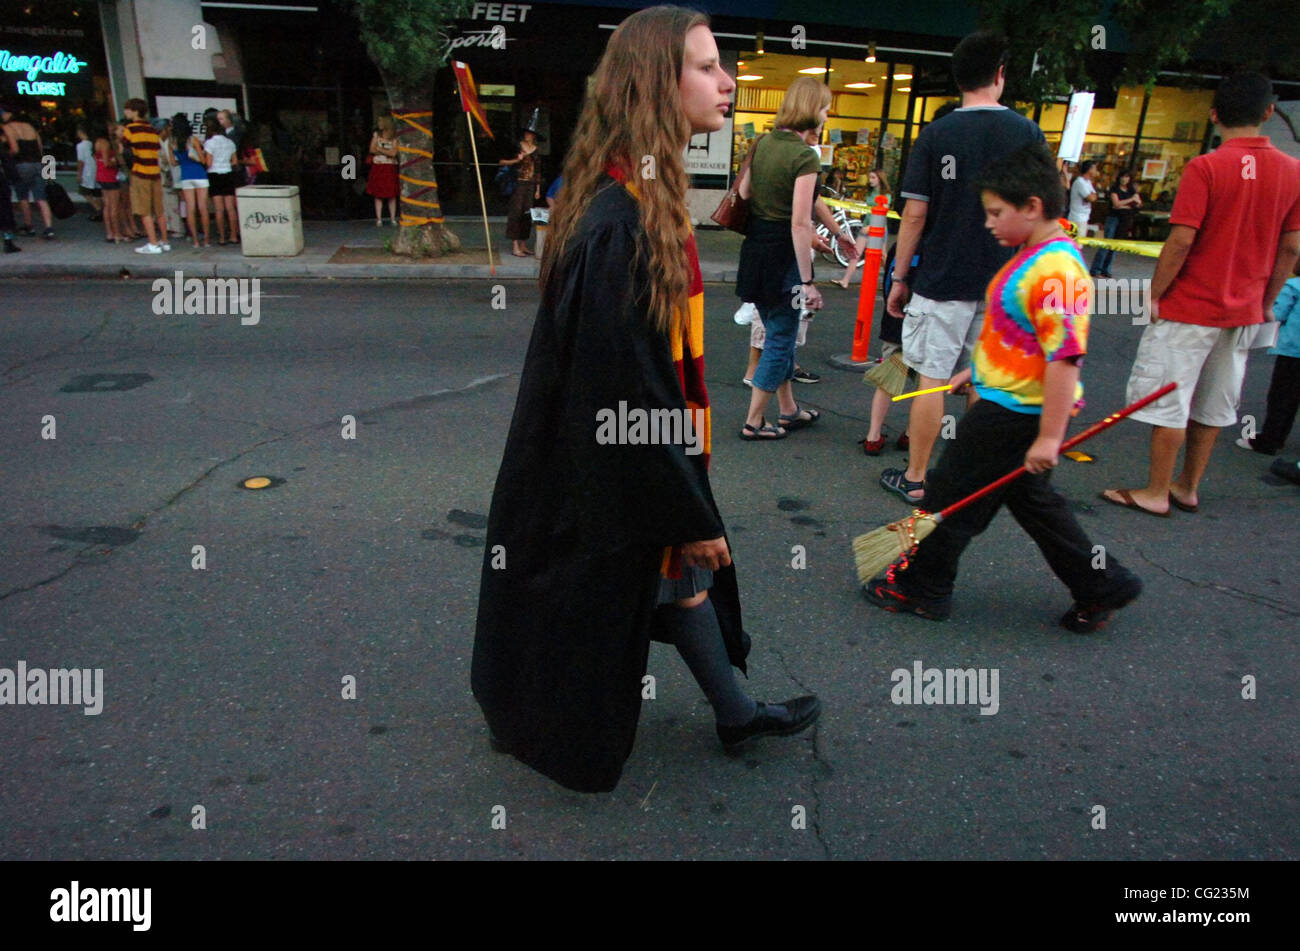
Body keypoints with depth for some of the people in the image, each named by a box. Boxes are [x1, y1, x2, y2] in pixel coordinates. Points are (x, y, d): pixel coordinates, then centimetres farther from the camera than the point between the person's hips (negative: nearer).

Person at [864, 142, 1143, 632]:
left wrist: (1049, 437, -26)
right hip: (1004, 400, 10)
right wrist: (976, 369, 26)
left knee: (953, 493, 4)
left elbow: (1065, 357, -27)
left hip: (1015, 412, -10)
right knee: (1030, 499, 20)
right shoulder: (1032, 258, 8)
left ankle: (921, 586, 22)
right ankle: (1101, 585, 31)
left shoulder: (1056, 269, -24)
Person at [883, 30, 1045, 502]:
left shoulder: (936, 134, -5)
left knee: (931, 378, 4)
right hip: (1003, 282, 3)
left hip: (943, 281, -2)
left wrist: (899, 277, 1)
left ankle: (914, 478, 12)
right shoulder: (1028, 133, 1)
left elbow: (915, 213, -7)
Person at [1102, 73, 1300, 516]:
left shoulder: (1205, 168, -14)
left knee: (1169, 401, 2)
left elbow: (1181, 240, -18)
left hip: (1190, 308, -6)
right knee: (1213, 404, 15)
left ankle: (1155, 494, 9)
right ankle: (1188, 487, 25)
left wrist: (1155, 295, -7)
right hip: (1244, 310, 6)